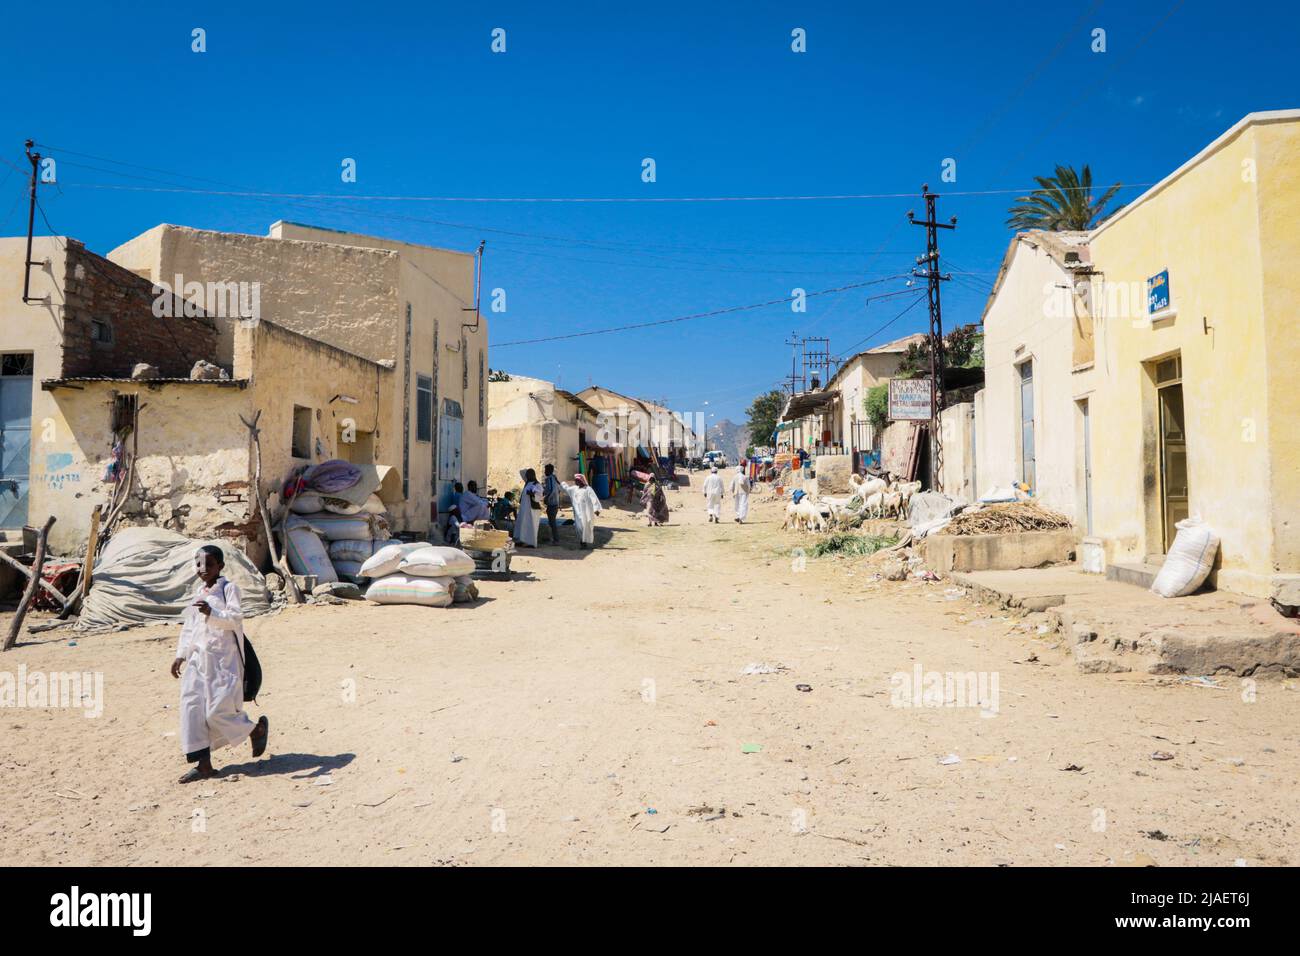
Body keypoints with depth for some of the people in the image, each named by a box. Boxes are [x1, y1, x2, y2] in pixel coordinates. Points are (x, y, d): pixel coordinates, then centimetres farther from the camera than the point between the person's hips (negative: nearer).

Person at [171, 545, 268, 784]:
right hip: (198, 659, 7)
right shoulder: (198, 593, 16)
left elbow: (236, 618, -19)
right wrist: (181, 655, 20)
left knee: (218, 711, -9)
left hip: (222, 660, -7)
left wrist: (212, 612, -34)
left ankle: (257, 729, 19)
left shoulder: (228, 589, -6)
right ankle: (203, 764, 5)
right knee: (191, 708, -1)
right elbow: (189, 627, 24)